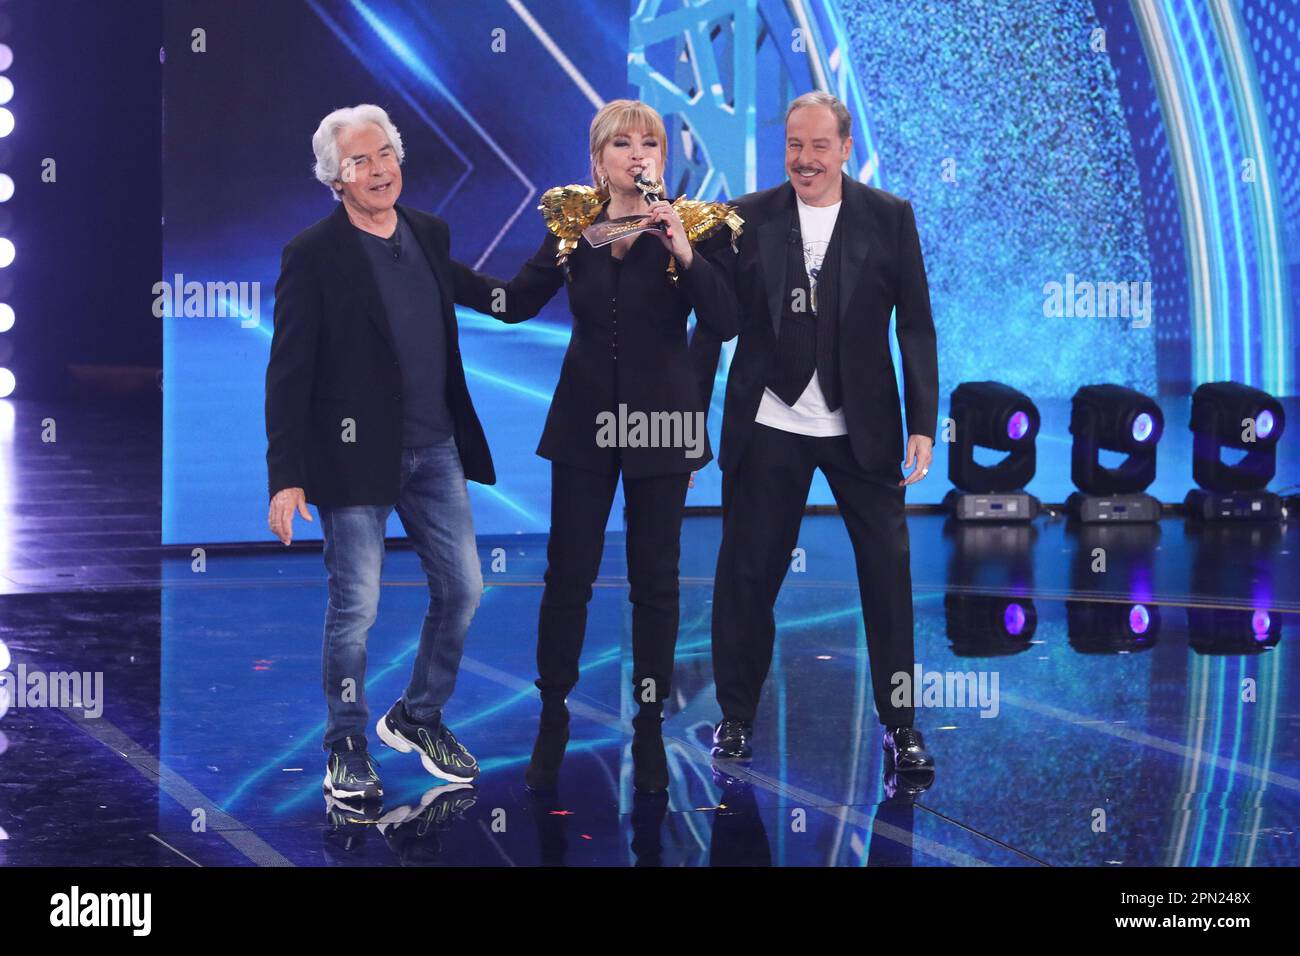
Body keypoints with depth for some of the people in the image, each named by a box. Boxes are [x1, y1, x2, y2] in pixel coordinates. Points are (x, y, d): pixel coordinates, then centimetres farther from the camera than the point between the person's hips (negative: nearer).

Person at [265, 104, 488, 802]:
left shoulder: (431, 234, 8)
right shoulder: (313, 255, -10)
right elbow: (288, 373, -11)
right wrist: (287, 477, -14)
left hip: (435, 450, 6)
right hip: (357, 455, -6)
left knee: (461, 589, 10)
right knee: (355, 607, 1)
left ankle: (418, 719, 31)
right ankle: (346, 750, 18)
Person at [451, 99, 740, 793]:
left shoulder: (698, 226, -2)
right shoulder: (571, 224, 5)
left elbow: (725, 323, -11)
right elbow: (513, 302, 8)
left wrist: (685, 254, -24)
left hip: (659, 421, -2)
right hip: (584, 419, 2)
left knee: (655, 579, 5)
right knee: (567, 573, 3)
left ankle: (649, 724, 15)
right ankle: (553, 718, 15)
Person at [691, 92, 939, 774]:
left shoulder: (889, 217, 1)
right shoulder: (747, 219, 1)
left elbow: (916, 327, 1)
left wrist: (922, 424, -6)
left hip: (862, 428, 0)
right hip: (768, 428, 0)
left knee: (888, 571, 2)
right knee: (746, 575, 7)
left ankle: (899, 722, 15)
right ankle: (737, 715, 23)